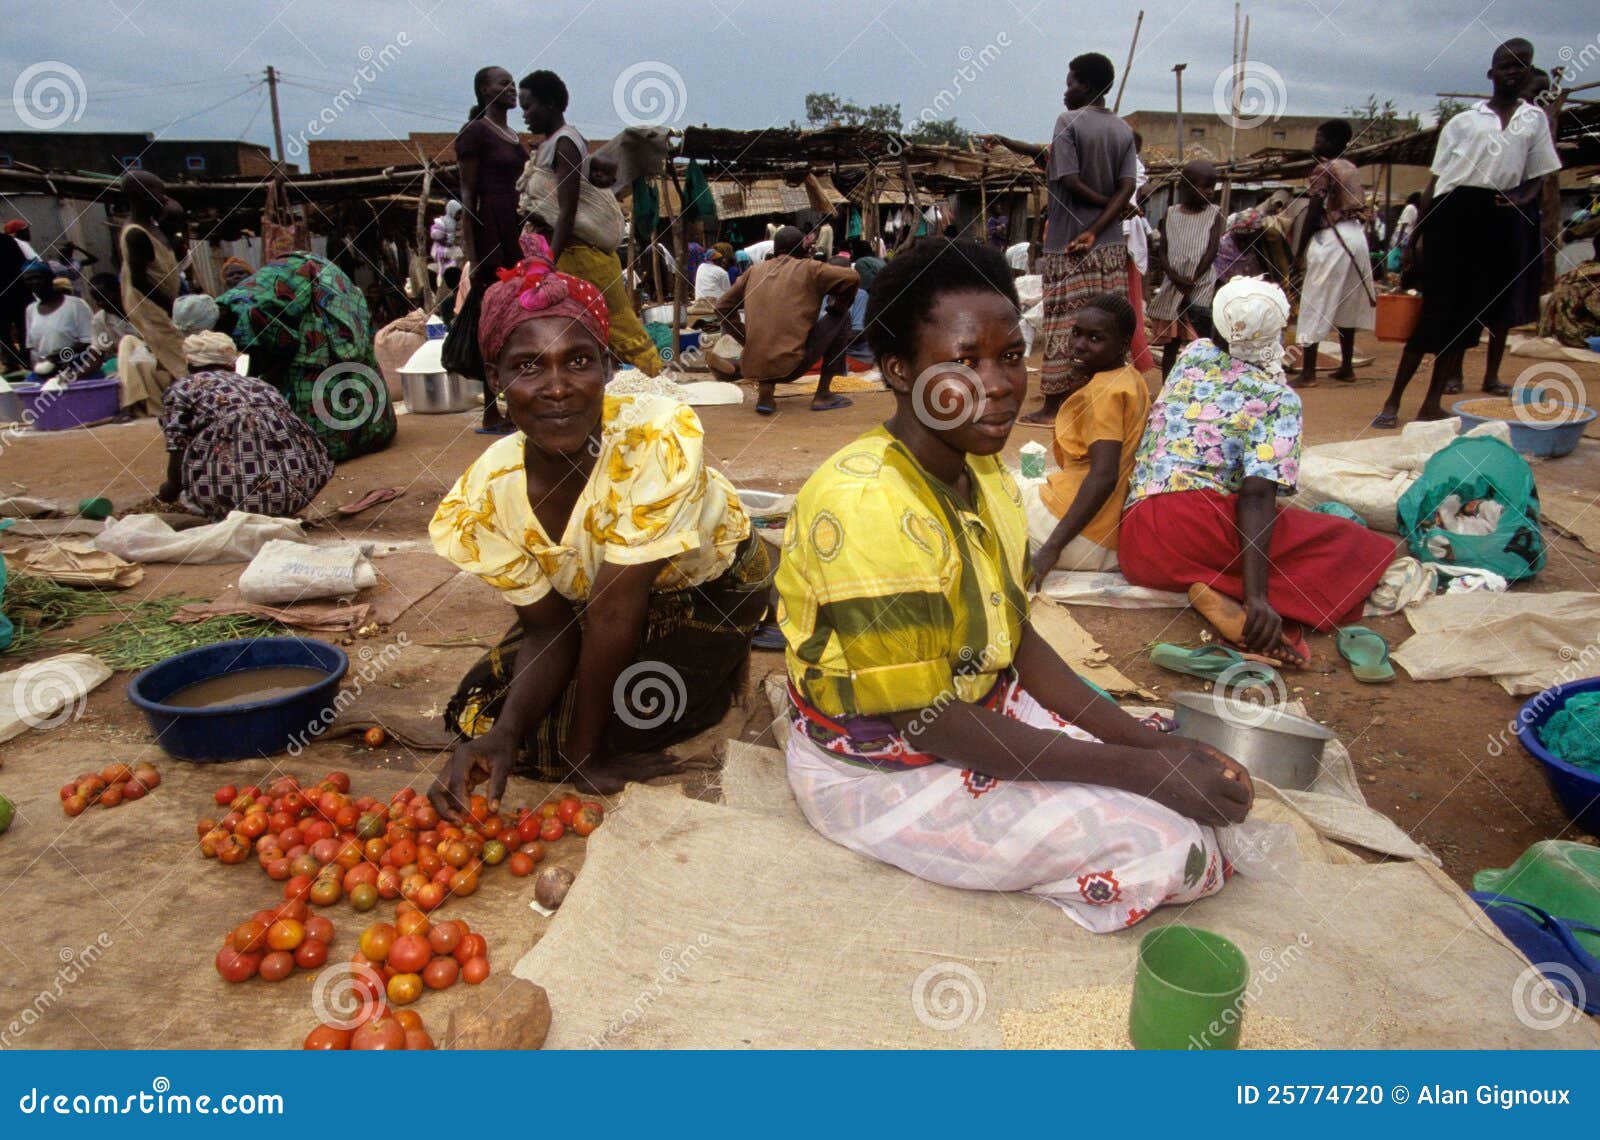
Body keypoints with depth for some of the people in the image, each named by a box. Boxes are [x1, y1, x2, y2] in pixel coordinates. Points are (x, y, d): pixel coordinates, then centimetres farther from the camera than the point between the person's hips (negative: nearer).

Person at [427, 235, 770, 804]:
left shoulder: (660, 437, -37)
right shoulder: (486, 498, -22)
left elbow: (615, 609, -32)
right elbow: (548, 631, -13)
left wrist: (580, 753, -23)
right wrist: (502, 735, -32)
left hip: (708, 592, -5)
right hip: (584, 602, 5)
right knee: (479, 708, -1)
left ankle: (718, 675, 10)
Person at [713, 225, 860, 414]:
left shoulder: (755, 271, 16)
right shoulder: (808, 268, 5)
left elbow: (722, 308, 18)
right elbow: (852, 278, -2)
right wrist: (837, 307, 15)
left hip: (754, 367, 5)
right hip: (791, 365, -5)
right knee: (840, 318, 16)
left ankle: (765, 391, 12)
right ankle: (823, 395, 12)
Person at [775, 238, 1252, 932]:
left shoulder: (983, 471, 1)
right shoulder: (866, 504, -28)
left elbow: (1016, 640, 5)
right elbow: (929, 721, -25)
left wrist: (1151, 743, -7)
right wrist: (1145, 771, -21)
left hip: (984, 708, 8)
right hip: (881, 769, -8)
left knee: (1192, 796, 0)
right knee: (1170, 848, -14)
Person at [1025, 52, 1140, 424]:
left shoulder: (1068, 121, -7)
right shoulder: (1124, 130, 9)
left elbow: (1070, 181, -14)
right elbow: (1127, 188, -2)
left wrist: (1107, 203, 0)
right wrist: (1095, 231, -10)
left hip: (1067, 243, -5)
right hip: (1112, 244, 6)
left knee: (1063, 324, -1)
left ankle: (1054, 405, 3)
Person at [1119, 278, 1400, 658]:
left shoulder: (1193, 355, 17)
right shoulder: (1279, 399, 1)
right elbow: (1257, 494, -12)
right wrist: (1256, 597, -20)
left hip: (1137, 547, 6)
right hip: (1198, 519, -6)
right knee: (1351, 544, 3)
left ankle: (1216, 588, -10)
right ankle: (1232, 597, -19)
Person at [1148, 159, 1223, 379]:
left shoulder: (1214, 214, 3)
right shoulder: (1170, 215, 6)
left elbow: (1212, 251, -5)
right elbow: (1163, 253, 1)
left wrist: (1192, 280, -15)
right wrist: (1176, 278, -14)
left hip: (1202, 288, -2)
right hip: (1172, 288, 2)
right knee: (1170, 345, 8)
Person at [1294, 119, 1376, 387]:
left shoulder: (1324, 169, -8)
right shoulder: (1352, 169, 15)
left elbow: (1314, 212, -12)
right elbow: (1360, 207, 14)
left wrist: (1300, 248, -5)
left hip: (1331, 238, -8)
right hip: (1356, 235, 8)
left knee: (1315, 304, -5)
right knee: (1346, 303, 15)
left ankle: (1308, 373, -7)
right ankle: (1347, 367, 20)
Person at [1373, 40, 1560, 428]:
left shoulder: (1534, 120, 17)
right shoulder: (1463, 121, 10)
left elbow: (1537, 177, 17)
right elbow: (1436, 180, 7)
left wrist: (1522, 198, -5)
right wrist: (1418, 232, -1)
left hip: (1496, 221, 3)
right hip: (1452, 213, -3)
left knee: (1469, 313, 2)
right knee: (1436, 310, -8)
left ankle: (1432, 403, 7)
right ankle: (1393, 402, -3)